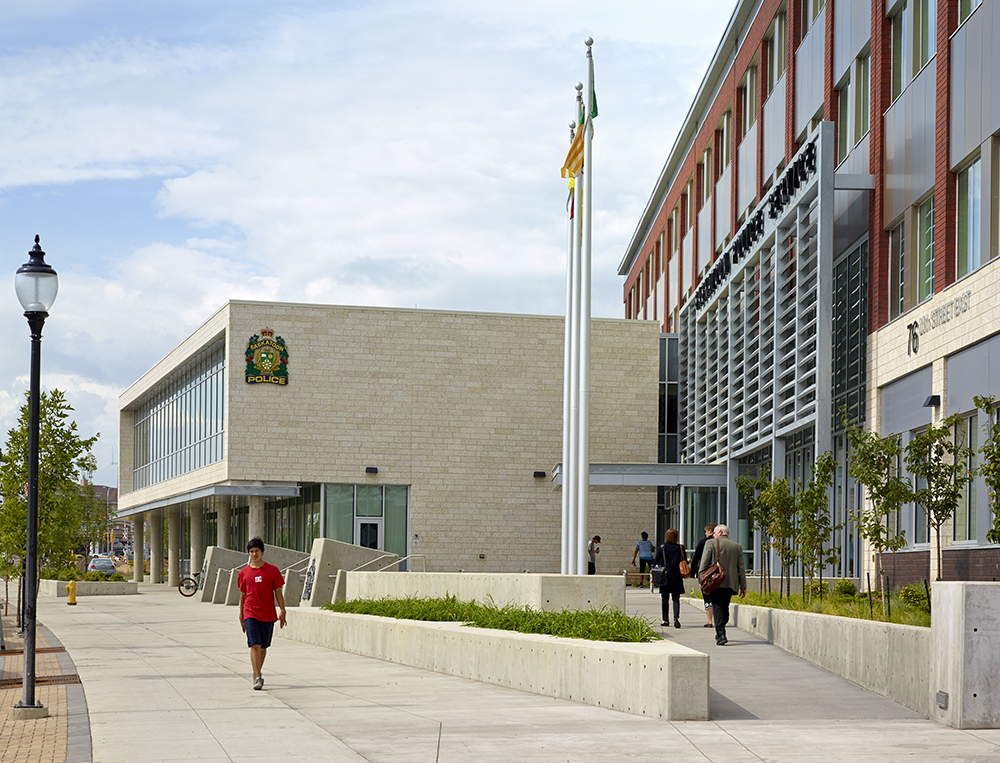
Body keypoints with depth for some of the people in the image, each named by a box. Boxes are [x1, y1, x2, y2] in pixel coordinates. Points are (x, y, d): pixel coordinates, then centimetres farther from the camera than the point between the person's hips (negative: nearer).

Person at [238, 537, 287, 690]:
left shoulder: (272, 570, 2)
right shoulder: (244, 572, 5)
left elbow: (278, 592, 3)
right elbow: (242, 595, 13)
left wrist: (282, 611, -5)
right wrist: (241, 616, 16)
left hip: (268, 614, 1)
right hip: (251, 613, -1)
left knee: (263, 647, 10)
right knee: (254, 645, -13)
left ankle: (257, 673, 31)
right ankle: (257, 678, -17)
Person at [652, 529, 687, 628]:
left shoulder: (661, 549, -4)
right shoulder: (680, 548, -3)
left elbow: (655, 563, -3)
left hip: (664, 577, 0)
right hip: (677, 577, 0)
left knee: (664, 599, 9)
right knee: (676, 598, 5)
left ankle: (665, 620, 13)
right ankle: (676, 617, -16)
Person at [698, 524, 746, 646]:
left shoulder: (711, 544, -1)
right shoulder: (737, 546, 10)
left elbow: (704, 563, -6)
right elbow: (741, 568, 11)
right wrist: (743, 587, 14)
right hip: (730, 583, 4)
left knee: (718, 608, -6)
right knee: (725, 607, 17)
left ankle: (721, 635, -16)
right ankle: (720, 633, 25)